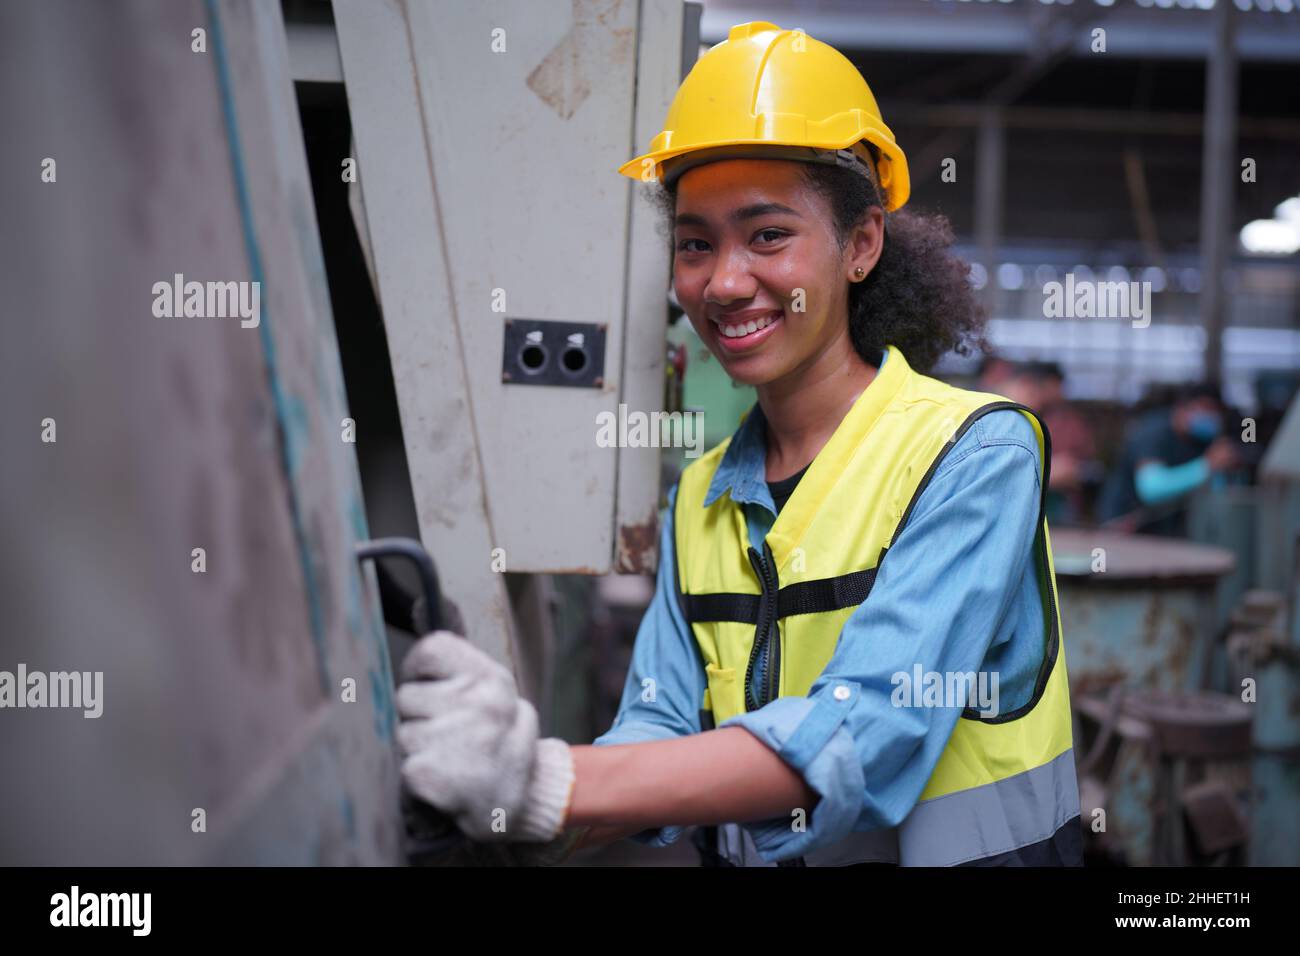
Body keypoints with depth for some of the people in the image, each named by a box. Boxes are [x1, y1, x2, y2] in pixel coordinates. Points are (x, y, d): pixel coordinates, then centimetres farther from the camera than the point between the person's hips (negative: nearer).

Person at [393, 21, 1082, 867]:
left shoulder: (978, 454, -10)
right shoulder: (699, 503, 7)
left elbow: (861, 738, -20)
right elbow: (659, 739, -1)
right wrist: (513, 764, -21)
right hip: (750, 856, 4)